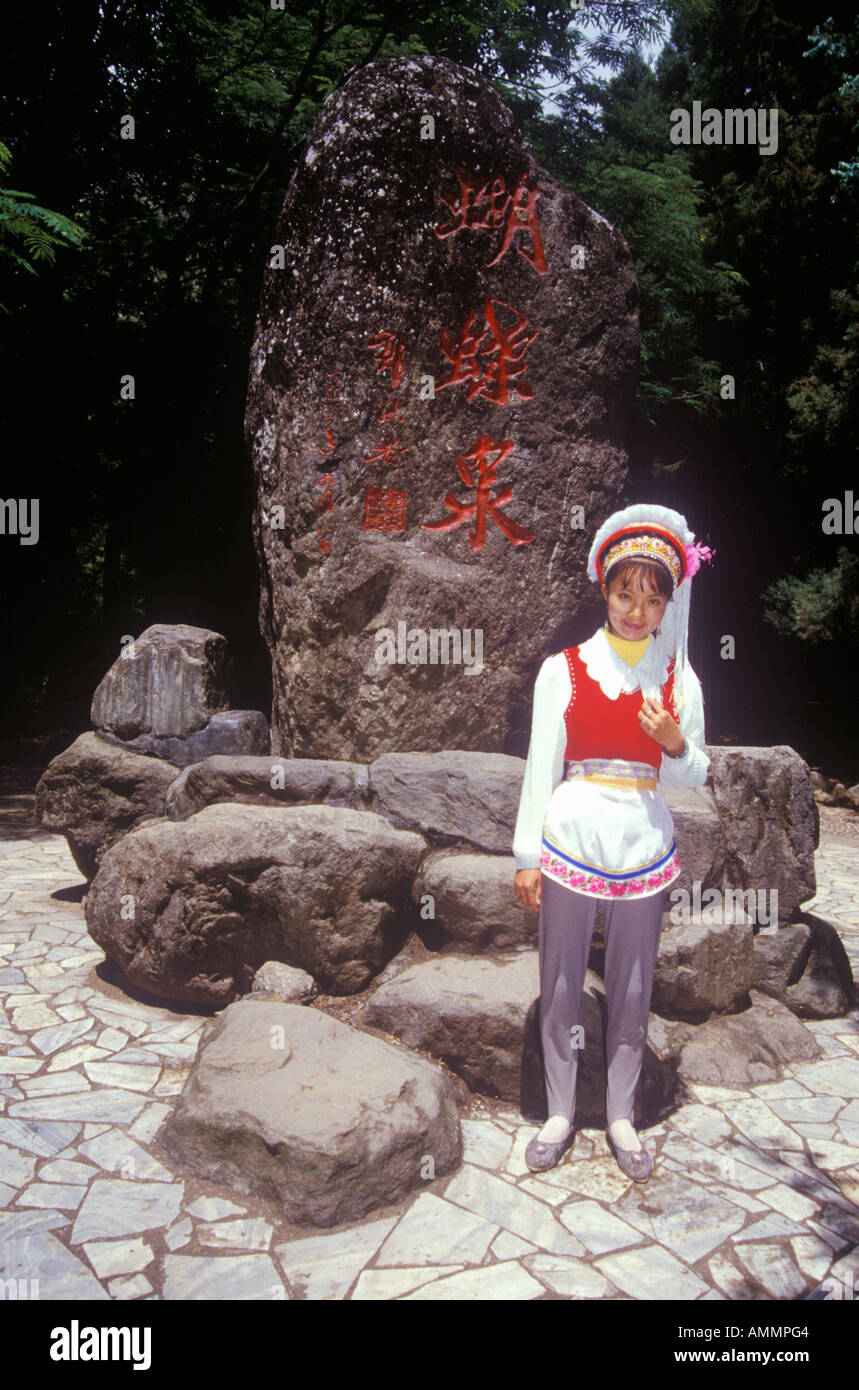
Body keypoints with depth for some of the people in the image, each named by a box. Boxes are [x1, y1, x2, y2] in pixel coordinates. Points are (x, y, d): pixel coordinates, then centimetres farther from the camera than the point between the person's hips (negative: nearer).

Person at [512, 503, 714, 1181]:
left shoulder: (678, 678, 2)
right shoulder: (563, 669, -3)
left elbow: (696, 775, 8)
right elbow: (540, 766, -1)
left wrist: (676, 745, -14)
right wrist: (527, 856, -1)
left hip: (644, 853, 2)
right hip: (570, 845, -1)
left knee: (632, 992, 13)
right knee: (560, 988, 10)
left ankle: (621, 1115, 33)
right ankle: (561, 1113, 30)